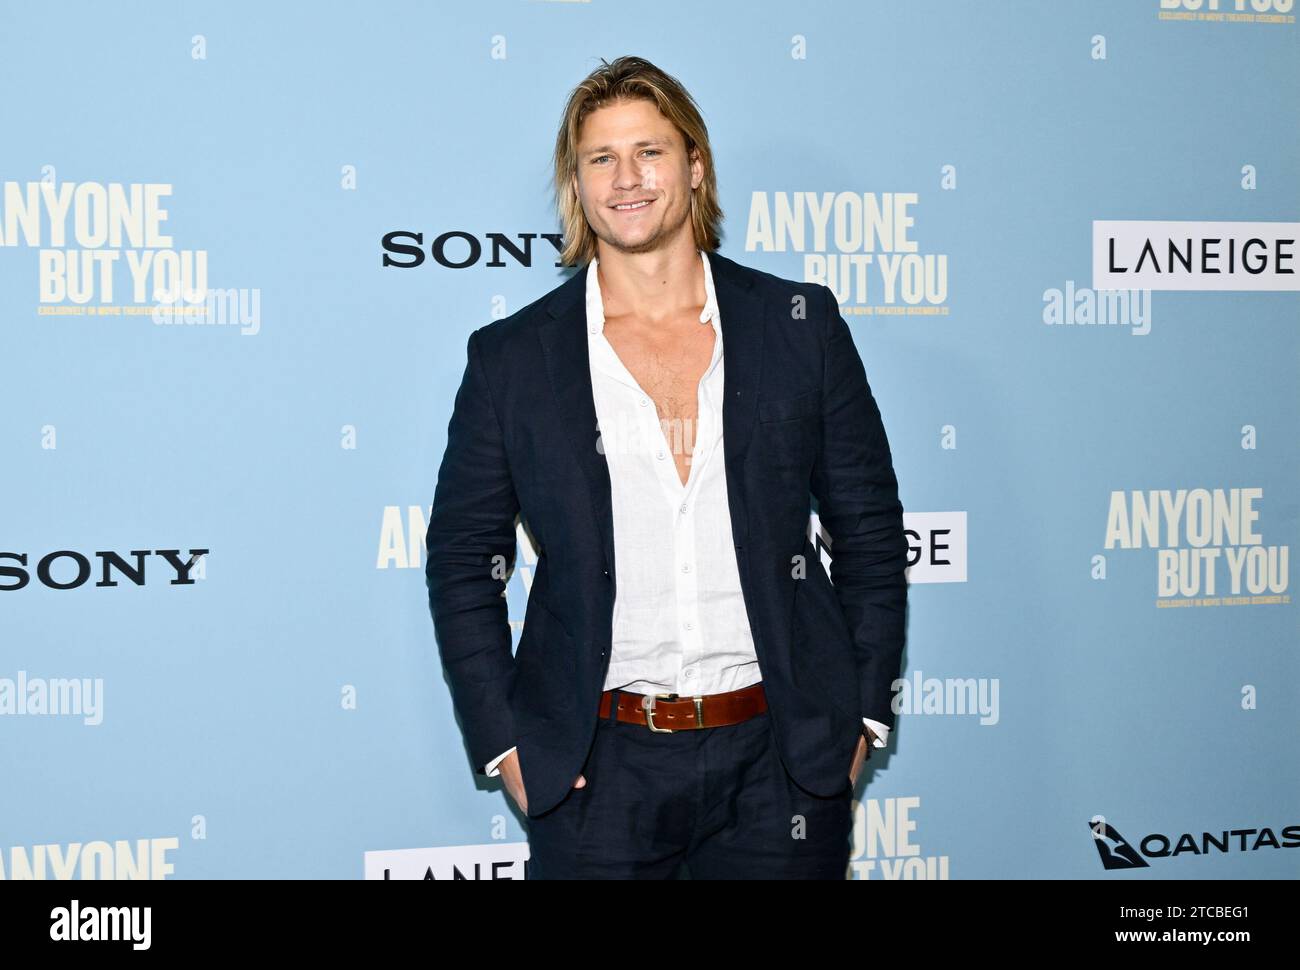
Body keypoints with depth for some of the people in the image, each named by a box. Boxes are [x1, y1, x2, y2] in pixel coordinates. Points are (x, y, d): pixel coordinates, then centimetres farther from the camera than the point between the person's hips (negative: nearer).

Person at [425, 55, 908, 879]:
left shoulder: (802, 325, 3)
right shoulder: (511, 356, 1)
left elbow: (871, 531, 6)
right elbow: (463, 561, 5)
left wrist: (863, 714, 2)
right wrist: (503, 741, -1)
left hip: (781, 758, 1)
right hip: (602, 766, 0)